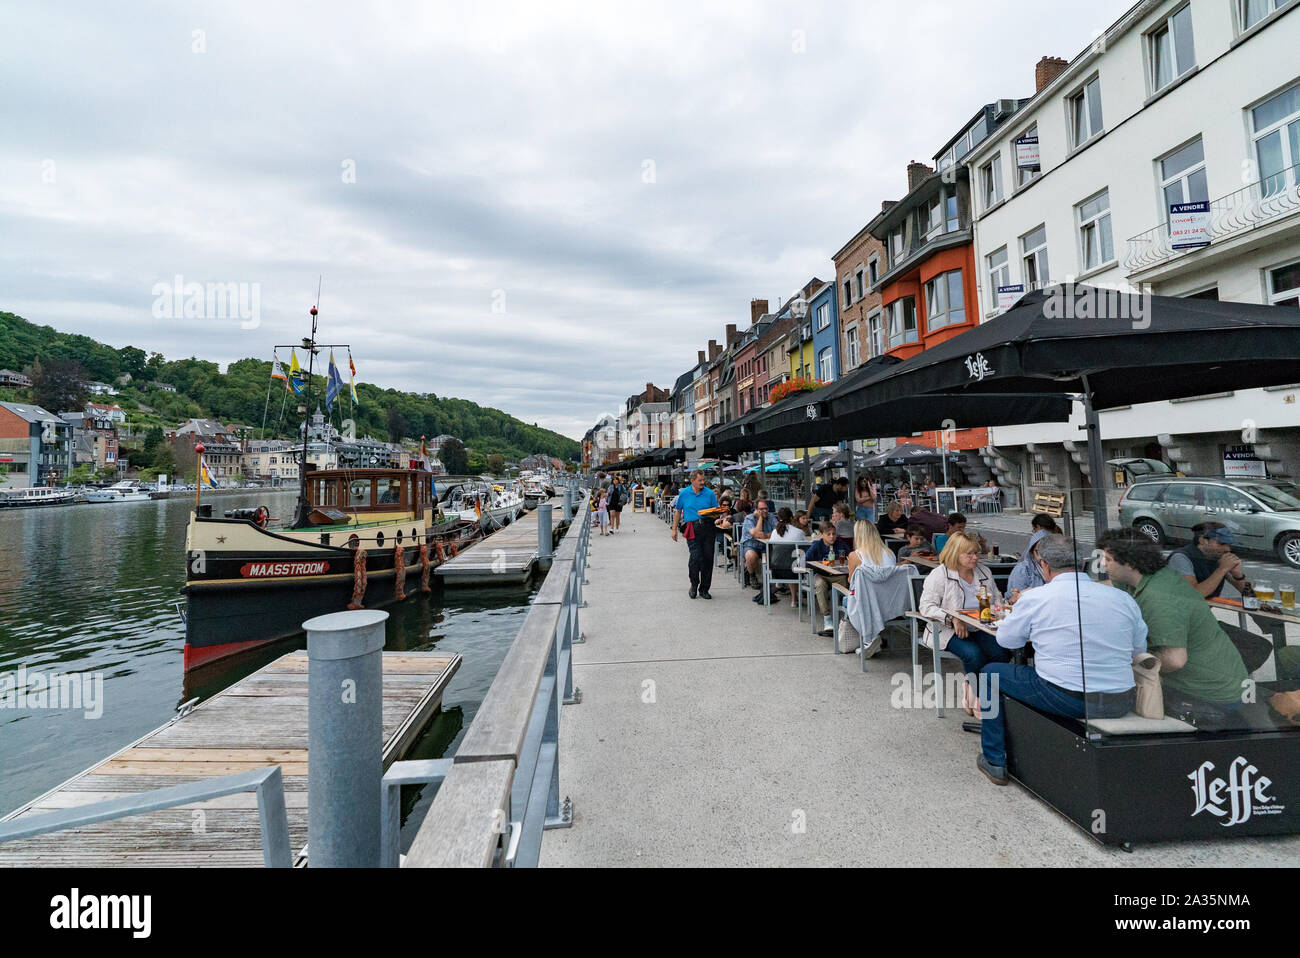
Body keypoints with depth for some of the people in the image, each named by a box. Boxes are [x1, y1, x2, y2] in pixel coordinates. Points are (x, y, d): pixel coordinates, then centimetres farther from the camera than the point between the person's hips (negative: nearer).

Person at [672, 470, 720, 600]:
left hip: (707, 527, 2)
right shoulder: (684, 493, 7)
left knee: (708, 558, 2)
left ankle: (704, 589, 17)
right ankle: (694, 585, 9)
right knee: (696, 557, -15)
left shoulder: (710, 493, 8)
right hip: (692, 529, -2)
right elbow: (677, 511, 14)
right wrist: (674, 529, 11)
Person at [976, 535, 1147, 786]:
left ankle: (994, 762, 21)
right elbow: (1140, 649, 14)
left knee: (991, 673, 16)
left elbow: (1005, 639, 5)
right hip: (1121, 704, 6)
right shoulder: (1123, 598, 2)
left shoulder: (1034, 598, -9)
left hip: (1066, 699, -5)